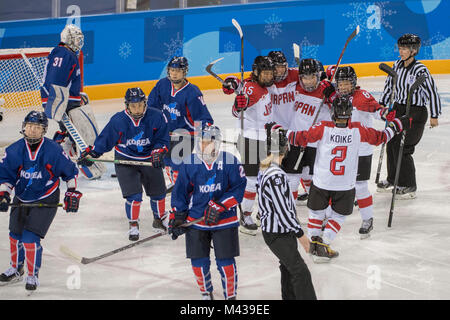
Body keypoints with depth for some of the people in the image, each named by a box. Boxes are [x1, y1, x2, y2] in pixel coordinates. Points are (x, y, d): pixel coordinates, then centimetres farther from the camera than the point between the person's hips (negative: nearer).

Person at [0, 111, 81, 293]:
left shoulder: (54, 151, -17)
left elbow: (70, 172, -4)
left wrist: (72, 193, -7)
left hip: (45, 200, -4)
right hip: (21, 199, 4)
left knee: (30, 238, -14)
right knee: (15, 235, 17)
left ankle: (33, 276, 5)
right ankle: (16, 269, 42)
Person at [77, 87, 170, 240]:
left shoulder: (156, 117, -15)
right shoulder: (118, 120, -15)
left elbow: (162, 140, -6)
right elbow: (105, 139, -5)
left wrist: (158, 153, -22)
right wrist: (90, 153, -13)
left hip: (149, 160, 2)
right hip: (125, 160, -2)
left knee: (158, 192, 13)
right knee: (133, 194, -14)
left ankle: (160, 220, 39)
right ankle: (133, 226, 6)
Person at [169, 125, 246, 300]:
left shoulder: (230, 162, -9)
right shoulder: (189, 164, -3)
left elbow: (238, 188, -7)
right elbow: (180, 192, 5)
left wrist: (220, 206, -17)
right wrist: (177, 218, 5)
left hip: (224, 221, -2)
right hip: (195, 220, 2)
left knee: (226, 262, -3)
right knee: (199, 262, 2)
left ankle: (231, 295, 15)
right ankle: (206, 294, 26)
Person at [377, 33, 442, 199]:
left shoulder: (420, 70, -18)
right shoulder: (397, 66, 3)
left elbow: (432, 92, -13)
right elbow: (389, 85, 16)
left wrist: (434, 116, -9)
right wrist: (382, 103, 12)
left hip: (416, 113, -7)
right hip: (398, 109, 7)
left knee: (401, 147, -10)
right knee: (391, 144, 10)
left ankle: (408, 186, 4)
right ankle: (393, 180, 28)